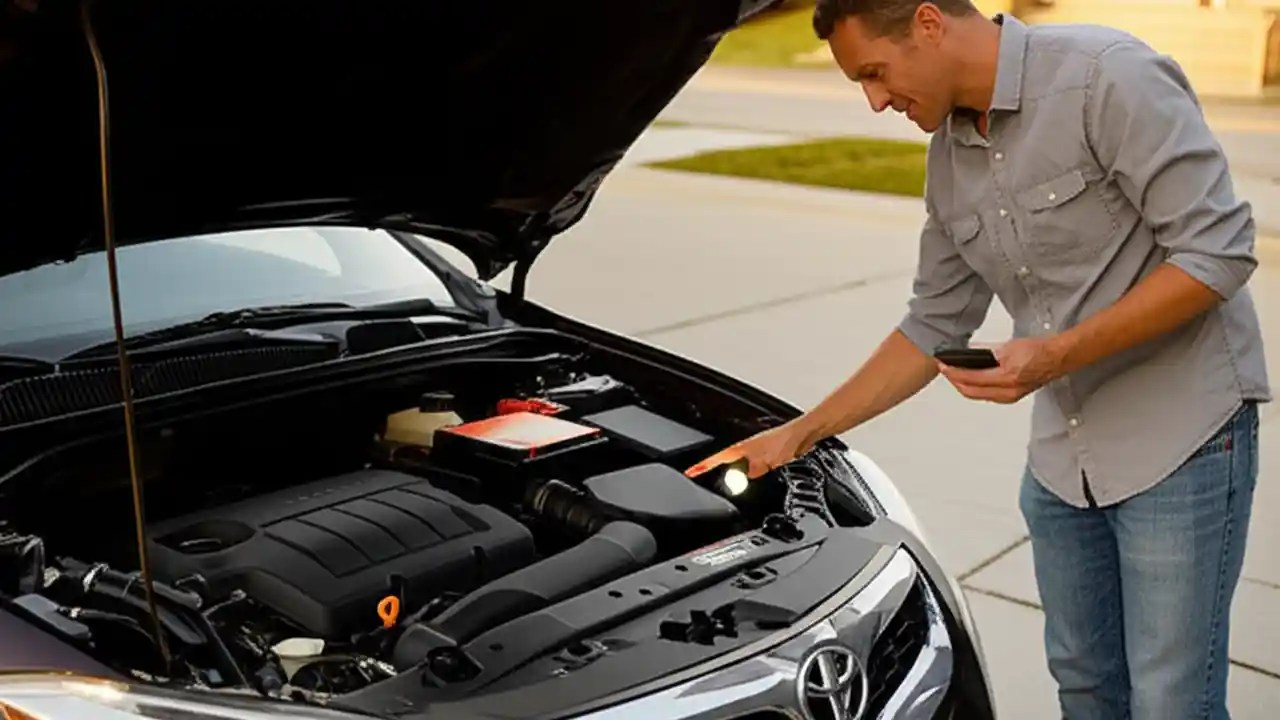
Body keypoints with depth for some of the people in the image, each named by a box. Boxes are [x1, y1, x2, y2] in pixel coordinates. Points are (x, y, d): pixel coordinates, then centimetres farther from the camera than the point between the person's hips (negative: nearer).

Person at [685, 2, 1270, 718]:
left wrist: (1058, 354, -25)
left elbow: (1218, 253, -19)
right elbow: (935, 326, 12)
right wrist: (799, 435, 11)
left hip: (1181, 436, -7)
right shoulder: (950, 155, 5)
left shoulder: (1109, 77, -18)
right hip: (1062, 454, 7)